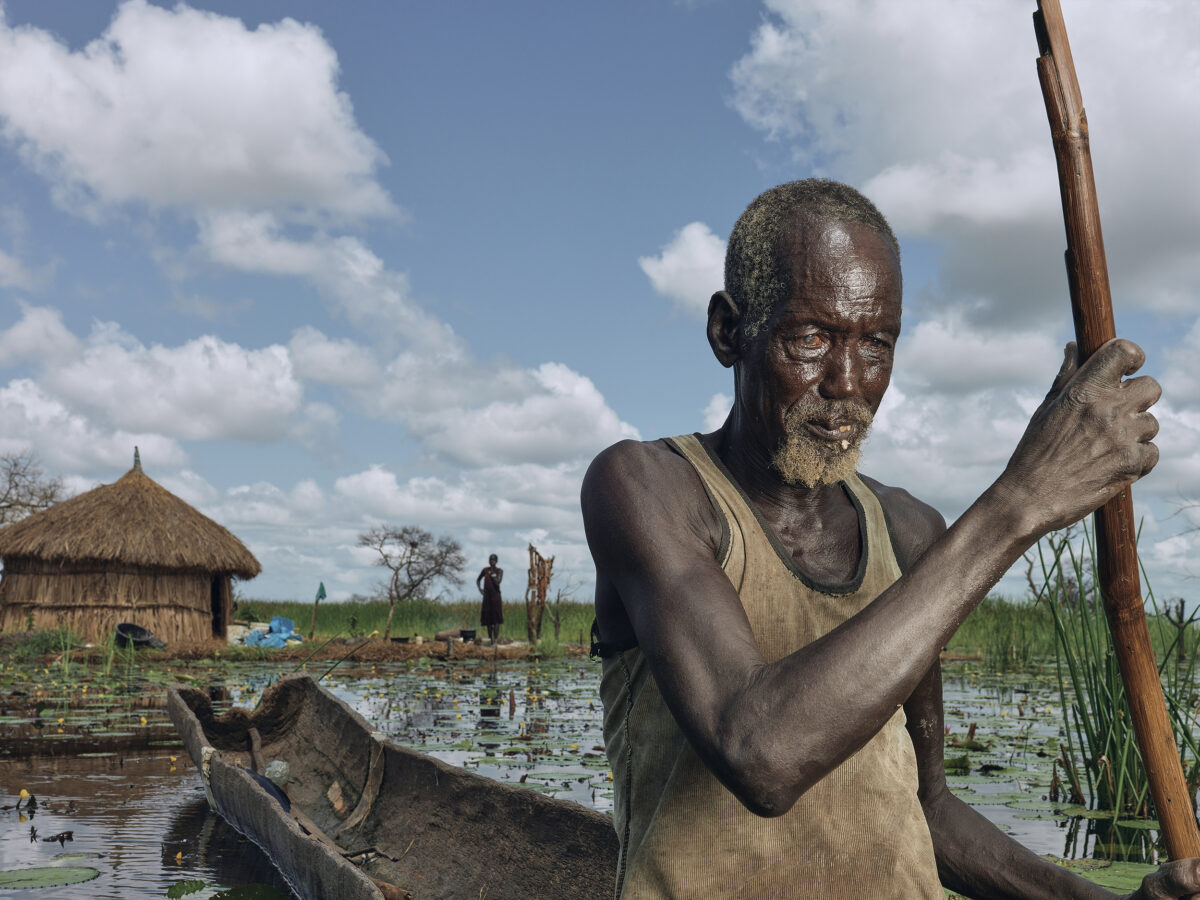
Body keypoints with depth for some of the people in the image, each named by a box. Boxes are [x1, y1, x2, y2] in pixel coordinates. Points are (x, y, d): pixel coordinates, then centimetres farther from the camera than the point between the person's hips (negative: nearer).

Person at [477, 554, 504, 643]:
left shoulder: (499, 571, -1)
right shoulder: (485, 570, 9)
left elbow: (498, 582, -14)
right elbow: (478, 580, 22)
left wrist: (492, 574, -12)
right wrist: (480, 589, 7)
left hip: (495, 595, -4)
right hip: (487, 595, 4)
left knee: (496, 618, -9)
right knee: (487, 617, 4)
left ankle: (495, 639, -13)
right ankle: (490, 638, 12)